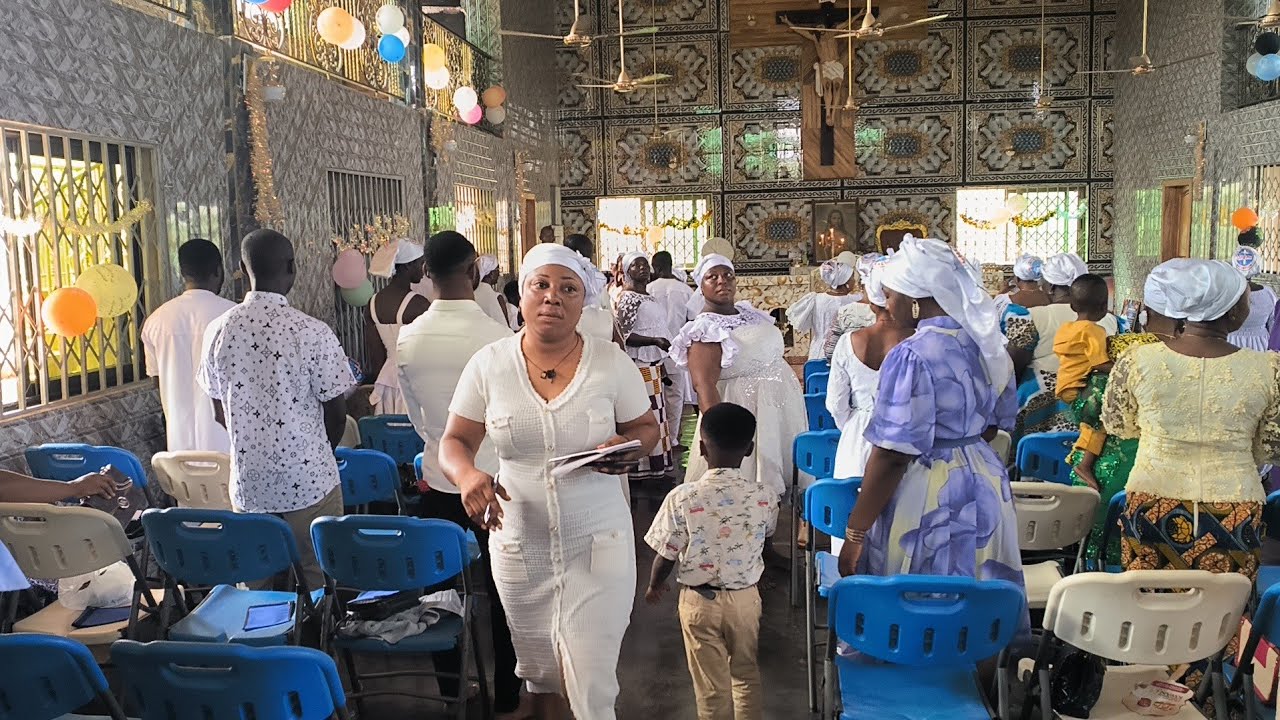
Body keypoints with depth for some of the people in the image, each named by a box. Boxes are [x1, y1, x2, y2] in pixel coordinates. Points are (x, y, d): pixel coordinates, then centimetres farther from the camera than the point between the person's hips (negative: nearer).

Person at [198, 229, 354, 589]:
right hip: (310, 482, -3)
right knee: (318, 586, 9)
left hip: (248, 485, 4)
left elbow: (220, 413, 8)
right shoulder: (313, 333, -15)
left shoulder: (218, 330, -3)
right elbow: (336, 414, -7)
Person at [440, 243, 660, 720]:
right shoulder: (488, 364, -4)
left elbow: (647, 428, 6)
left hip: (598, 542, -2)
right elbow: (455, 442, 2)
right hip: (519, 543, 2)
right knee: (539, 675, 19)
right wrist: (467, 475, -21)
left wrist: (629, 448, -18)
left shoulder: (611, 362, -6)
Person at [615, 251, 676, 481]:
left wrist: (661, 366, 21)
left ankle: (656, 465, 21)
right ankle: (644, 468, 1)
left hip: (654, 364, 9)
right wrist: (655, 341, -27)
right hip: (640, 365, -9)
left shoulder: (648, 296, 16)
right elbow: (624, 335, -18)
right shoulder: (628, 298, -12)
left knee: (655, 413, 13)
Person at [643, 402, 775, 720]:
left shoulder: (681, 499, -22)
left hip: (700, 601, -2)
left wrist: (654, 586, 10)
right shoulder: (764, 497, -14)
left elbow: (665, 556, -12)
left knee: (711, 686, 15)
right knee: (746, 675, 24)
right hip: (746, 597, 2)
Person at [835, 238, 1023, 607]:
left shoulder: (912, 356, -20)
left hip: (925, 500, -8)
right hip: (986, 487, 8)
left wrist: (855, 533, -16)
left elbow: (893, 455, -22)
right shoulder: (986, 344, 4)